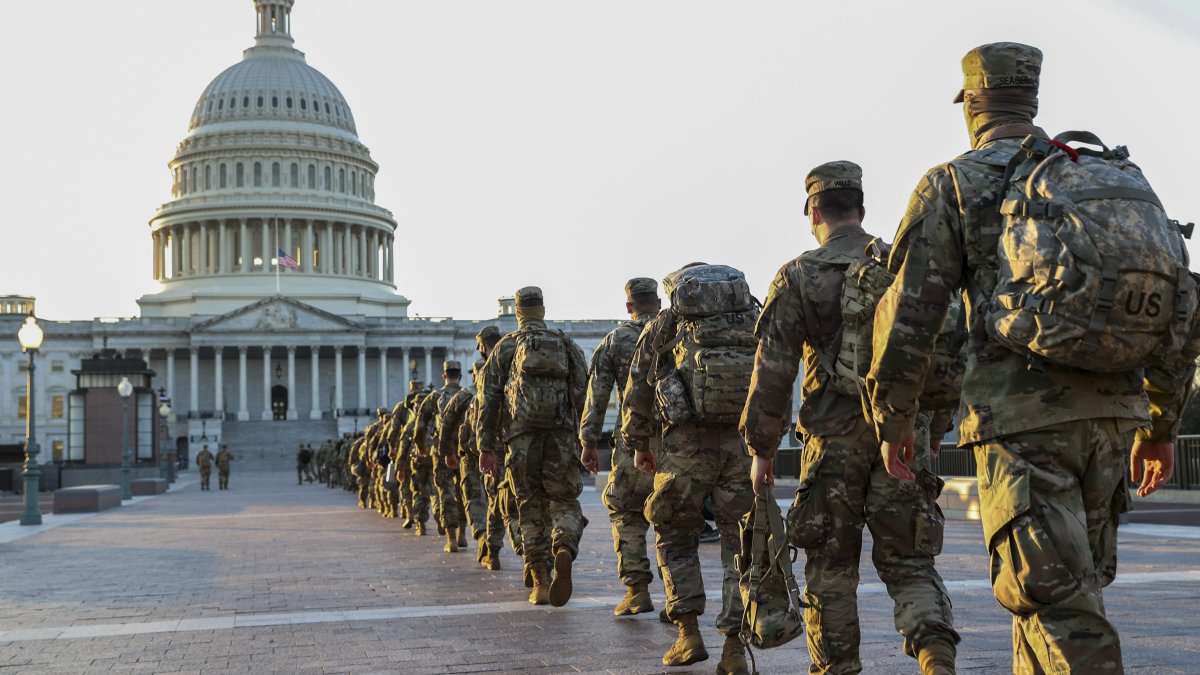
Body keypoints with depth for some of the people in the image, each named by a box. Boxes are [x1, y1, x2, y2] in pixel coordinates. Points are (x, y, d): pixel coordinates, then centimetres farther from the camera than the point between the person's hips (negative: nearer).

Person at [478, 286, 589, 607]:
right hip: (561, 437, 0)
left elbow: (488, 400, 6)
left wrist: (486, 447, 8)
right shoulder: (567, 344, 12)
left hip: (522, 439, 0)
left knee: (531, 509, 10)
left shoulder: (504, 348, 10)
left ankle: (541, 583, 7)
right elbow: (583, 394, 6)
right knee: (565, 503, 7)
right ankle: (564, 551, -24)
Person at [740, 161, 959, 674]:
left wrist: (761, 449, 3)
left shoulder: (798, 276, -2)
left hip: (834, 438, -2)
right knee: (908, 562, 7)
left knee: (831, 569, 9)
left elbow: (773, 372, -5)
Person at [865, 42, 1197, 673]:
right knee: (1069, 588, 18)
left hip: (1020, 415, -5)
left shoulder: (952, 184, 3)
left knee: (1057, 603, -6)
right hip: (1110, 411, 5)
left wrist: (892, 419, 6)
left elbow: (909, 311, -4)